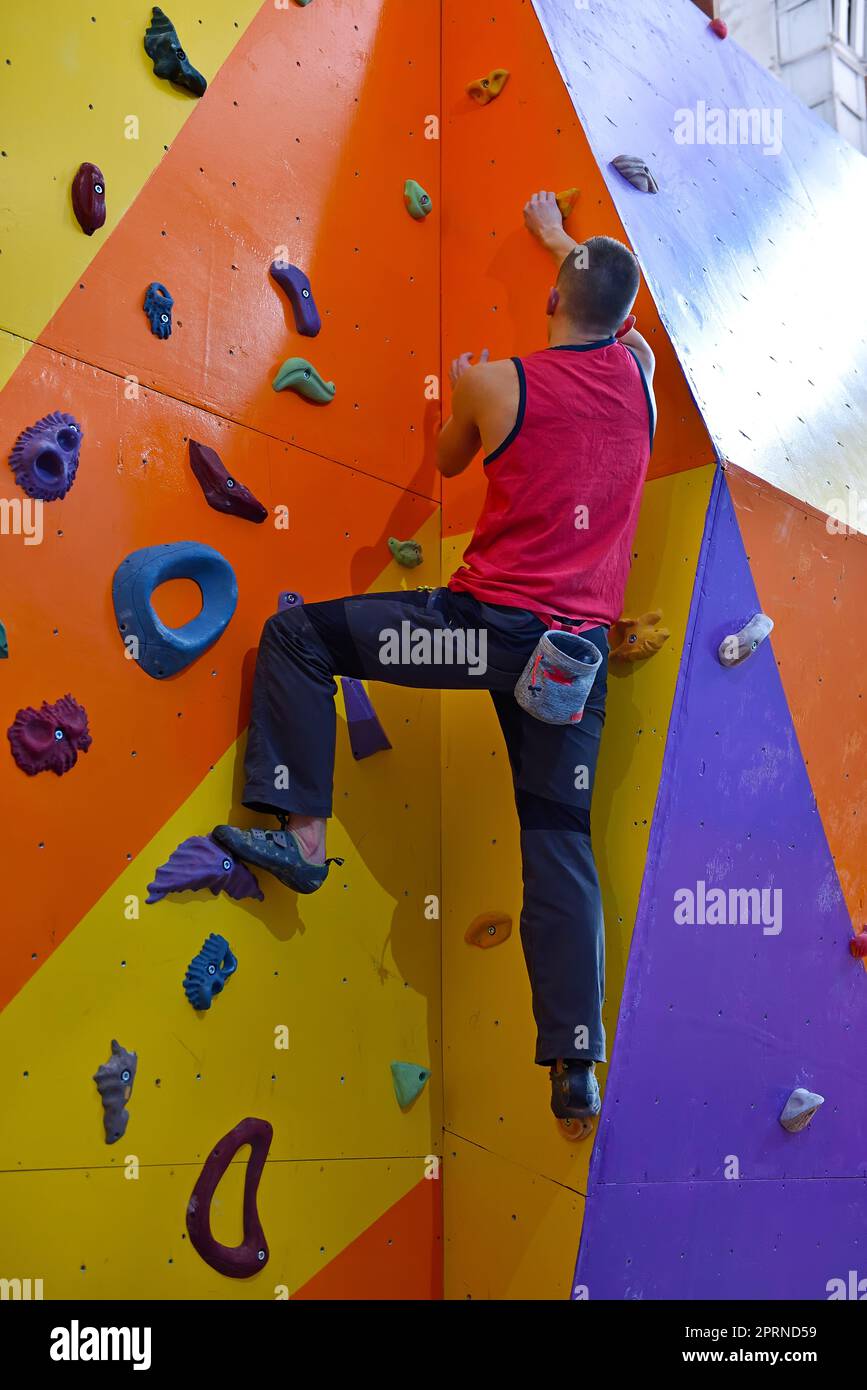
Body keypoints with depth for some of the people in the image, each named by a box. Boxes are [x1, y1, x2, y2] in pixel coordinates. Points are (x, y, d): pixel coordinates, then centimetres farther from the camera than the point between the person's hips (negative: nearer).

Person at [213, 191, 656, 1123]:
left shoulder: (498, 383, -4)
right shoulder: (638, 371, 7)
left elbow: (448, 462, 17)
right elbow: (614, 298, 31)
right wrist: (557, 235, 46)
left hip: (489, 623, -4)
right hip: (579, 648, 5)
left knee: (296, 634, 10)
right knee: (560, 844, 10)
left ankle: (300, 834, 3)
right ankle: (576, 1064, 8)